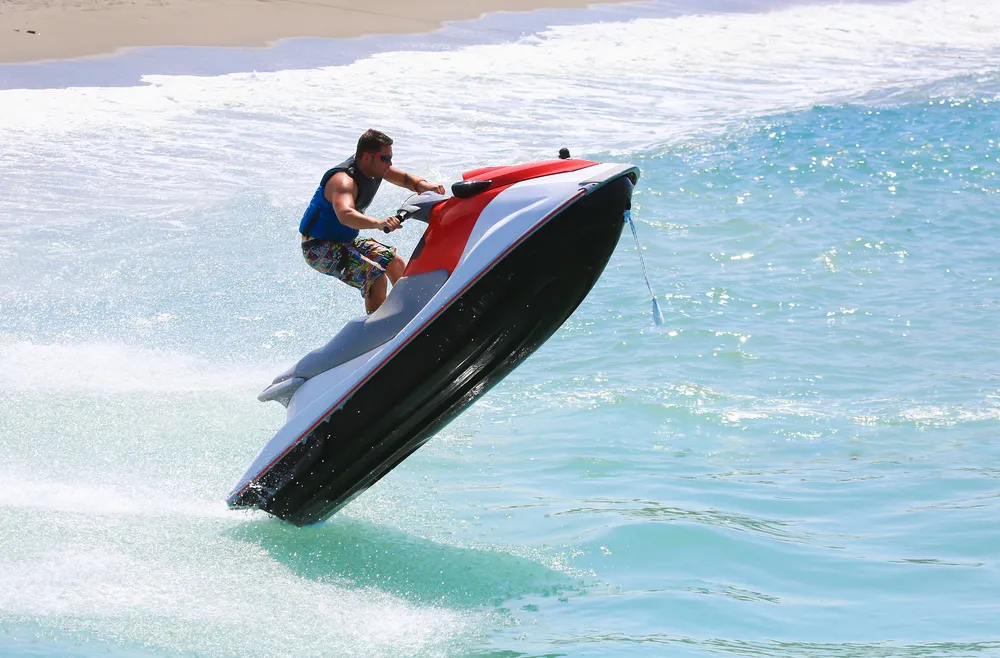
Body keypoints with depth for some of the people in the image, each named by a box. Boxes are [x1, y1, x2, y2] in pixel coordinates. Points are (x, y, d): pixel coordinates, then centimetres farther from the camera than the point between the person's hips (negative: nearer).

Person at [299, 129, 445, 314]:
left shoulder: (373, 167, -3)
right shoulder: (344, 180, -31)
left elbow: (405, 179, 10)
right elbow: (345, 215, -50)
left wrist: (426, 186, -13)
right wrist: (379, 223, -66)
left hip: (345, 241, 10)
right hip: (319, 248, -10)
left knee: (395, 263, 16)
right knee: (376, 278, -27)